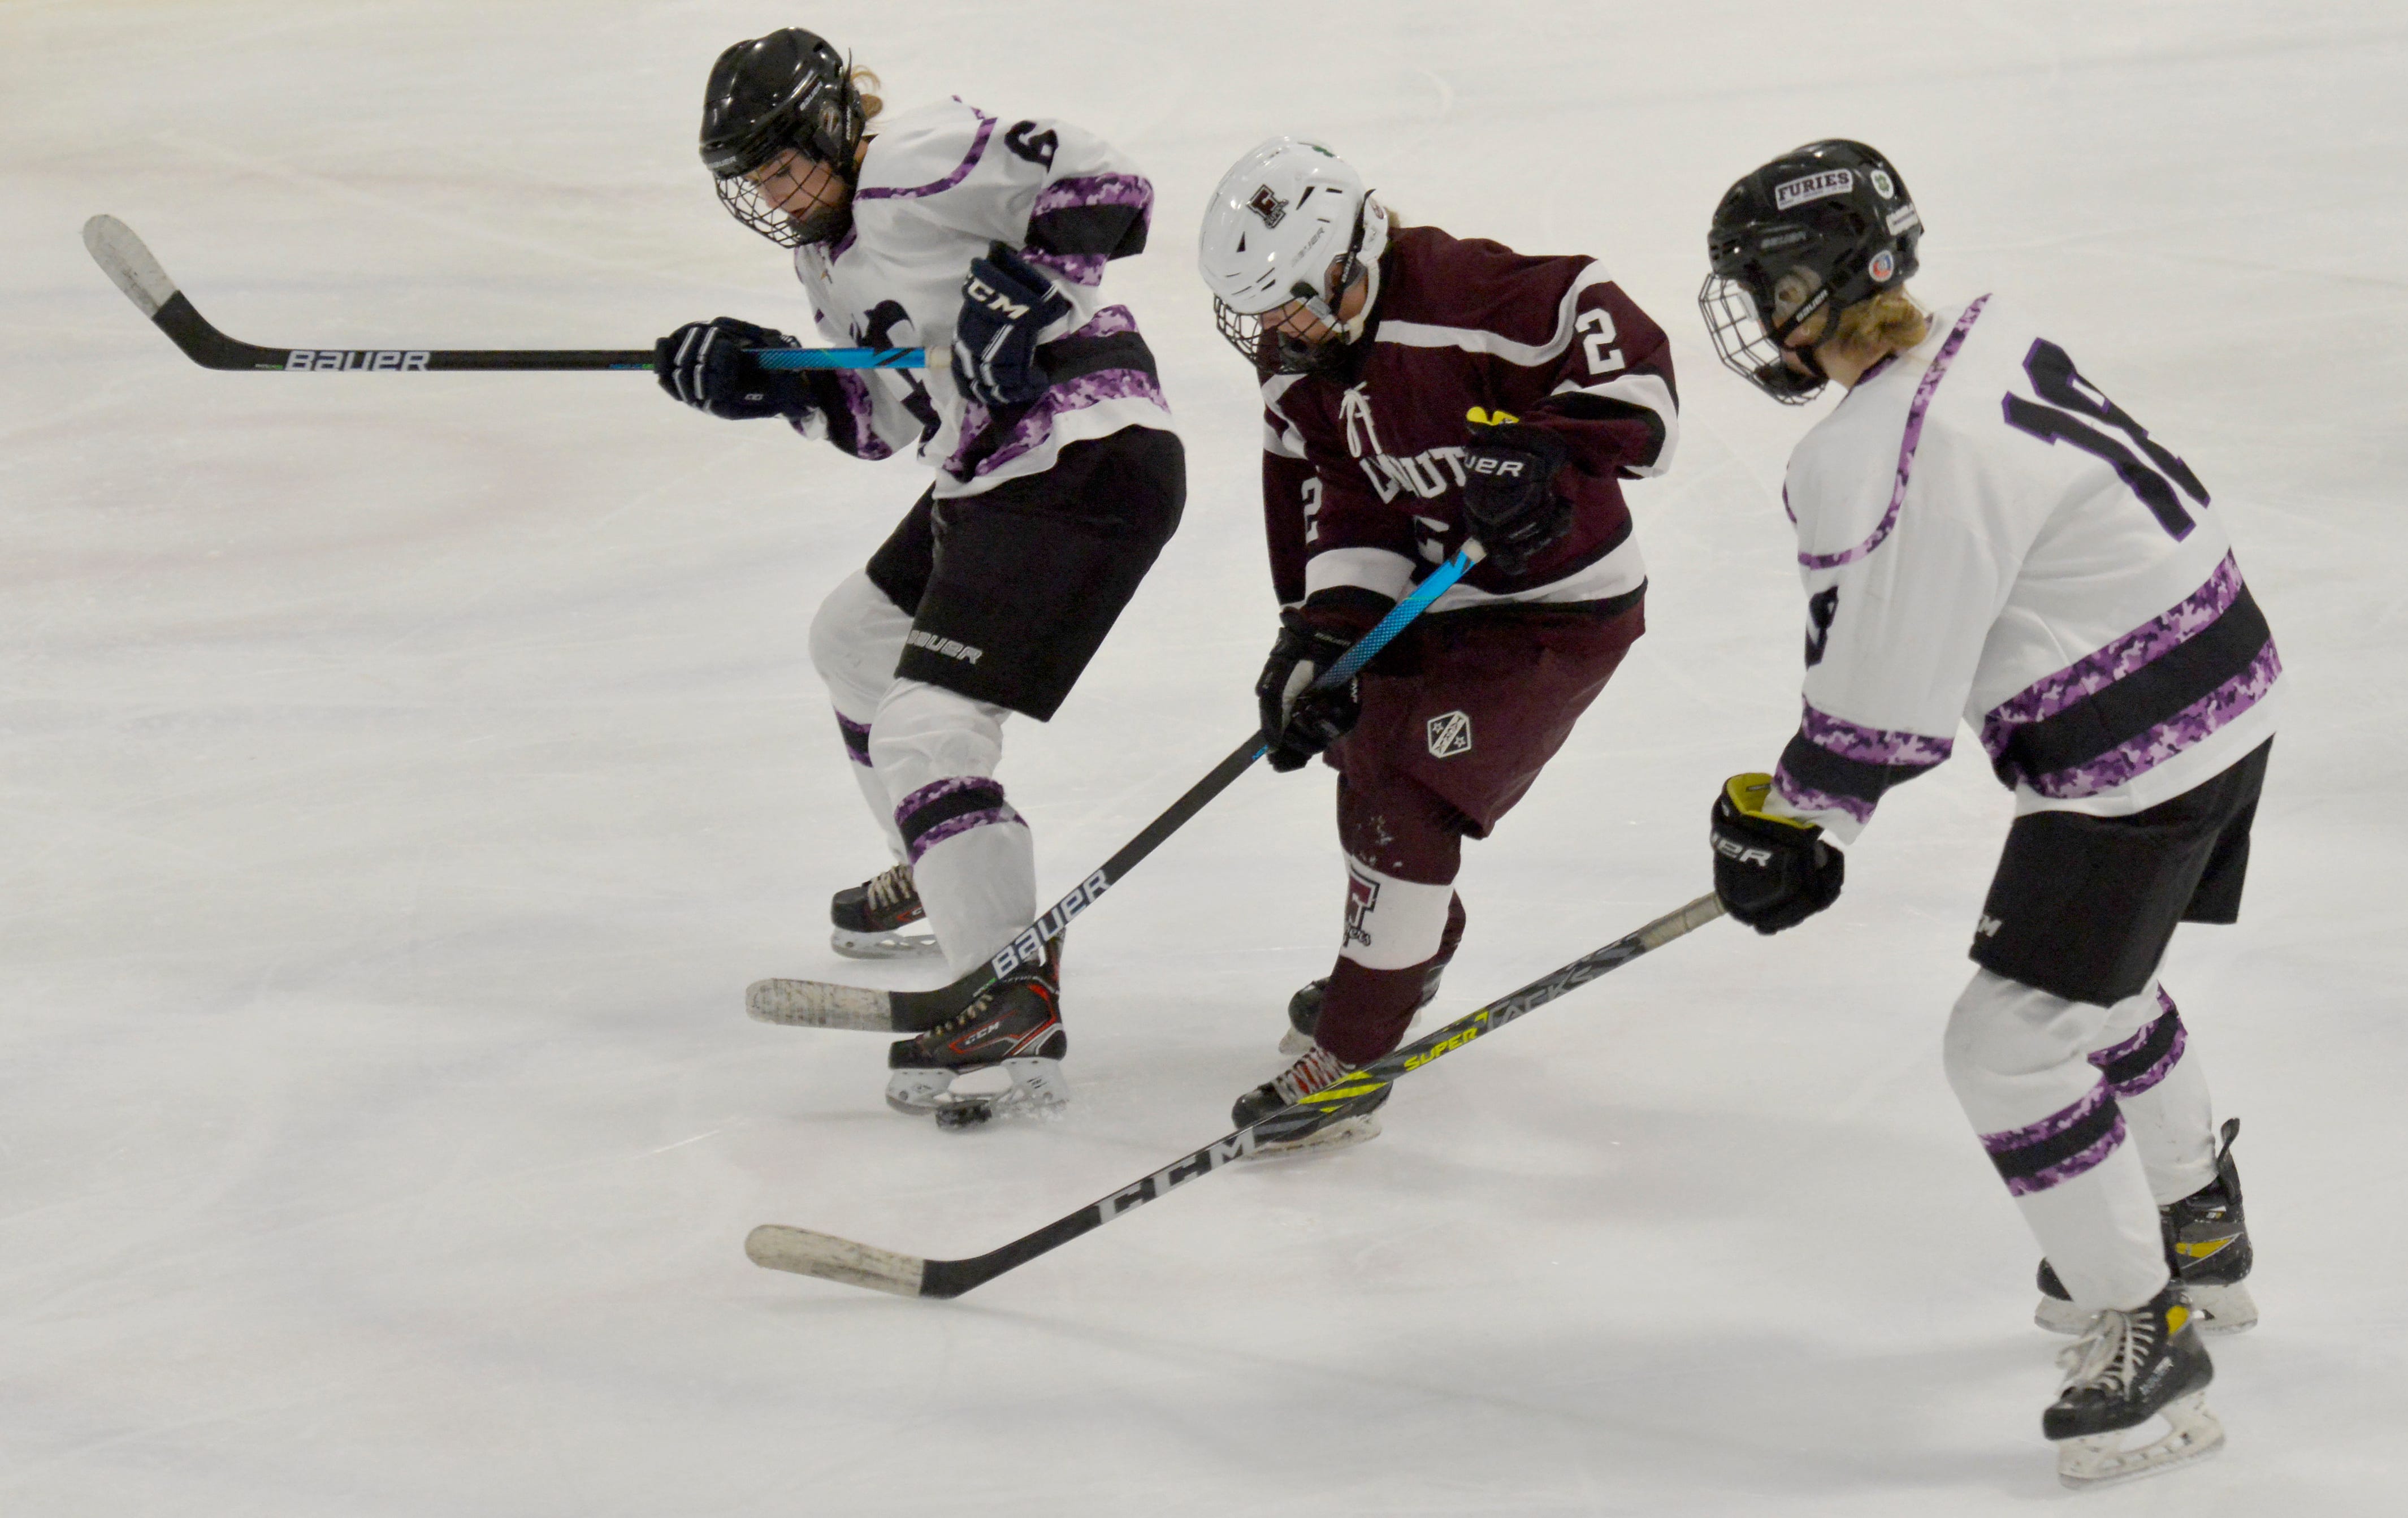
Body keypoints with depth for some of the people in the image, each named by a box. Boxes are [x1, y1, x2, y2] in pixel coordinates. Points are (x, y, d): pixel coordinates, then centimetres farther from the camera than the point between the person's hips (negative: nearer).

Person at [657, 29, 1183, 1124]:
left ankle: (1016, 1007, -21)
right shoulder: (827, 251, 16)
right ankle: (938, 878, 49)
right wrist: (769, 382, 4)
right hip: (990, 481, 12)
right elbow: (883, 421, 18)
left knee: (925, 728, -18)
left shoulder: (913, 163, -15)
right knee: (856, 639, 31)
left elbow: (1103, 187, -19)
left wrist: (1020, 292, -28)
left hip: (1085, 464, -12)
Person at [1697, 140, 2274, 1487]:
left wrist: (1782, 826, -5)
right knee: (2101, 984, 29)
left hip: (2136, 761, -10)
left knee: (2012, 1044, -4)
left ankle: (2145, 1334, 5)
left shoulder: (1897, 460, -26)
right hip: (2220, 683, 10)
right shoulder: (1988, 344, 3)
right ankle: (2196, 1236, 49)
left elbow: (1886, 710, -21)